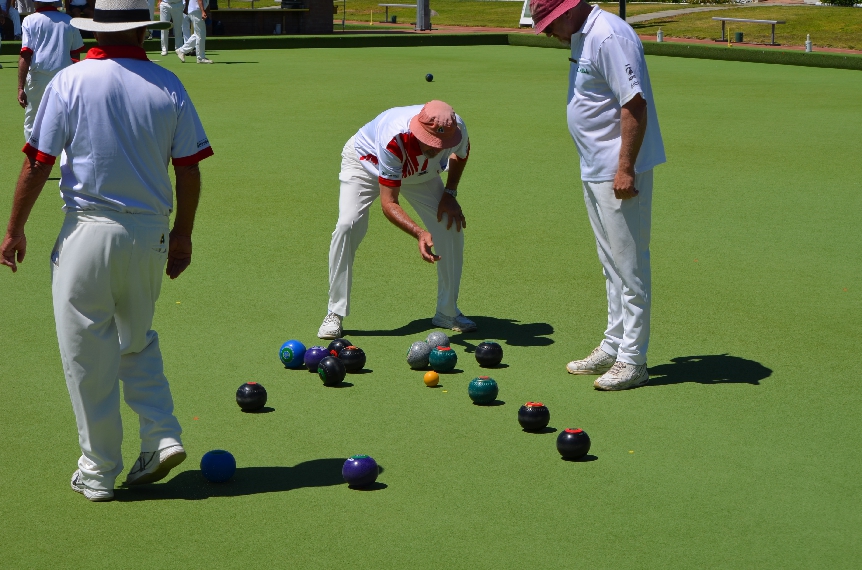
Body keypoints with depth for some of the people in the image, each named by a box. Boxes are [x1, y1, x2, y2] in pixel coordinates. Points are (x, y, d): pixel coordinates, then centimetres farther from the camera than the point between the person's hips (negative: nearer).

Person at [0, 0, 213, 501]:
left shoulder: (69, 81, -6)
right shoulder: (168, 86, 0)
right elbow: (190, 169, 2)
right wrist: (182, 235, 13)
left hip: (89, 231, -3)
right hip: (151, 233, 3)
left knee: (87, 354, 6)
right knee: (137, 341, 22)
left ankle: (98, 471, 13)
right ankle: (162, 436, 9)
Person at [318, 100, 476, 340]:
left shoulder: (457, 129, -32)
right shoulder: (394, 139, -45)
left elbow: (461, 154, -2)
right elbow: (388, 203, -42)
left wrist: (450, 193, -11)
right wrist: (419, 233, -57)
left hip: (419, 173, 4)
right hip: (366, 161, -4)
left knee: (452, 228, -8)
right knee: (348, 226, -25)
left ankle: (448, 312, 10)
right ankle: (335, 315, -12)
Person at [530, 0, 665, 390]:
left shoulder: (609, 37, -19)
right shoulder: (582, 37, 13)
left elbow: (635, 103, -24)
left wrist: (626, 168, -25)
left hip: (619, 173, -11)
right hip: (595, 171, 11)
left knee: (629, 264, -4)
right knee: (611, 263, 17)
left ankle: (632, 360, 1)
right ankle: (613, 346, 28)